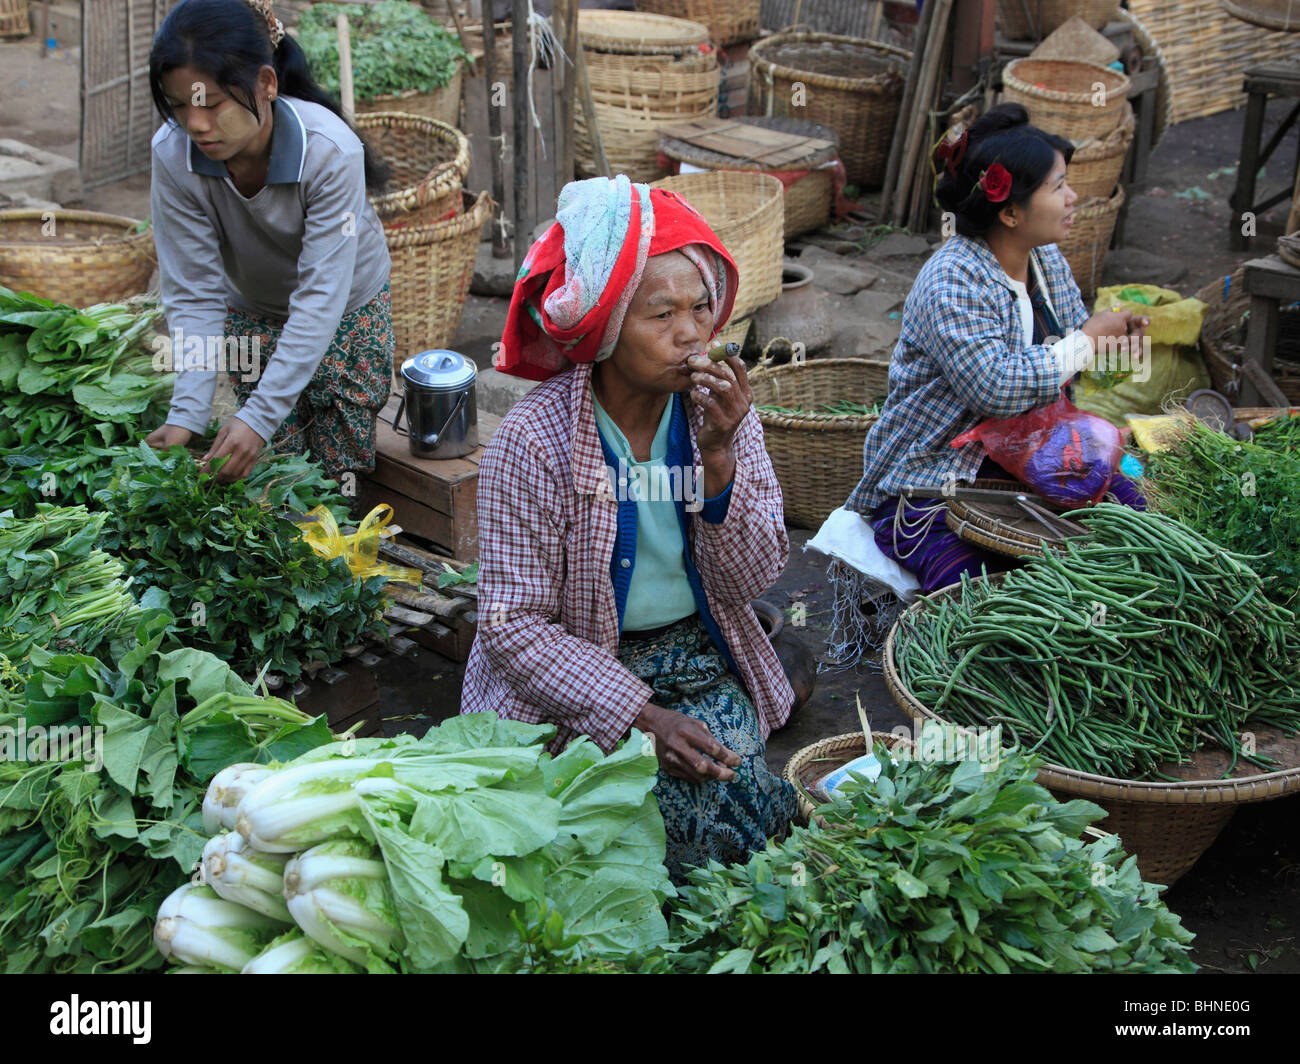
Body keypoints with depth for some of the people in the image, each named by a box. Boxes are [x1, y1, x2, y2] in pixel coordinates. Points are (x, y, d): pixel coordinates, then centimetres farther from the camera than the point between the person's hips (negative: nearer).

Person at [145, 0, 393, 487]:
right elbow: (194, 294, -22)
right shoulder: (174, 155, -26)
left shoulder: (330, 150, -35)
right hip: (253, 315, 2)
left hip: (347, 309, -2)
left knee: (341, 467, 1)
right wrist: (186, 414, -33)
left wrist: (259, 415, -41)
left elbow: (320, 298, -35)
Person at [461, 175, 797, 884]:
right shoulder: (533, 444, -18)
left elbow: (752, 580, -6)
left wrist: (719, 455, -22)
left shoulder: (718, 413, -5)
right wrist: (641, 714, -26)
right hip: (572, 675, -4)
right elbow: (513, 626, -17)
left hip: (699, 654, 4)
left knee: (725, 768, -22)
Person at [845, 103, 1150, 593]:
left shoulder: (1046, 259, 5)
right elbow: (997, 387, -32)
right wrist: (1088, 340, -20)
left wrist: (1111, 339, -6)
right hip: (929, 481, -8)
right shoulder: (951, 283, -22)